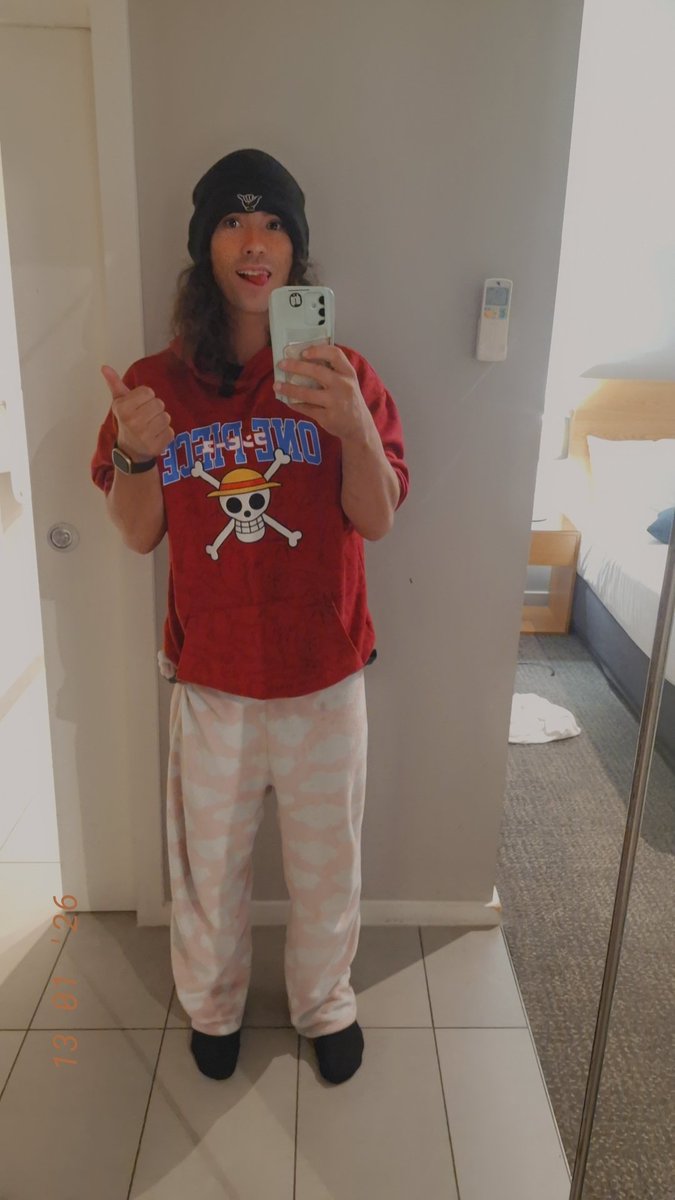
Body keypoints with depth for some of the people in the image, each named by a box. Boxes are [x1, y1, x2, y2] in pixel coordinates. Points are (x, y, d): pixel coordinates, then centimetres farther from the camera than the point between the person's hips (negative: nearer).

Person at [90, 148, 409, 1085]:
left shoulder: (344, 375, -6)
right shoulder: (158, 383, -4)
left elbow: (378, 521, -11)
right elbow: (139, 534, 0)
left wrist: (355, 427, -28)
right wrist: (136, 455, -20)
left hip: (324, 674, 0)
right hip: (211, 676, 1)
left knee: (326, 859, 18)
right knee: (209, 860, 20)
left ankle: (325, 1003, 48)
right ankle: (212, 1003, 50)